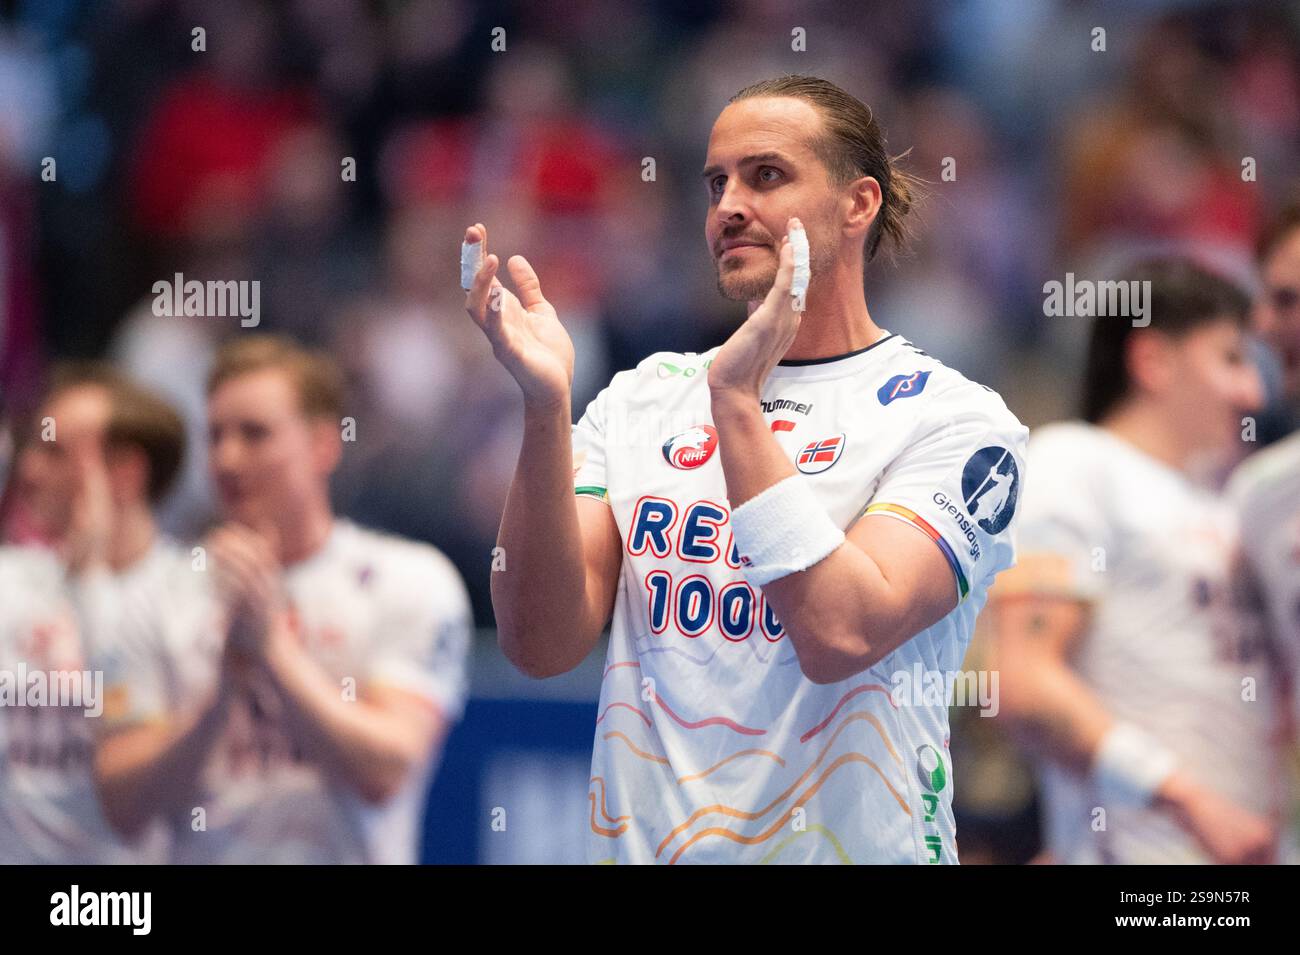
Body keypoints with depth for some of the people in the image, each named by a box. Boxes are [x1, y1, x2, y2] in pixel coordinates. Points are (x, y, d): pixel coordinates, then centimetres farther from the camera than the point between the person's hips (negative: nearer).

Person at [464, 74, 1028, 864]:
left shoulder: (955, 418, -6)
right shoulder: (644, 398, 7)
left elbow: (840, 635, -20)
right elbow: (542, 643, -5)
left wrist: (736, 403, -21)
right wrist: (545, 407, -15)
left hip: (850, 844, -3)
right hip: (639, 840, 3)